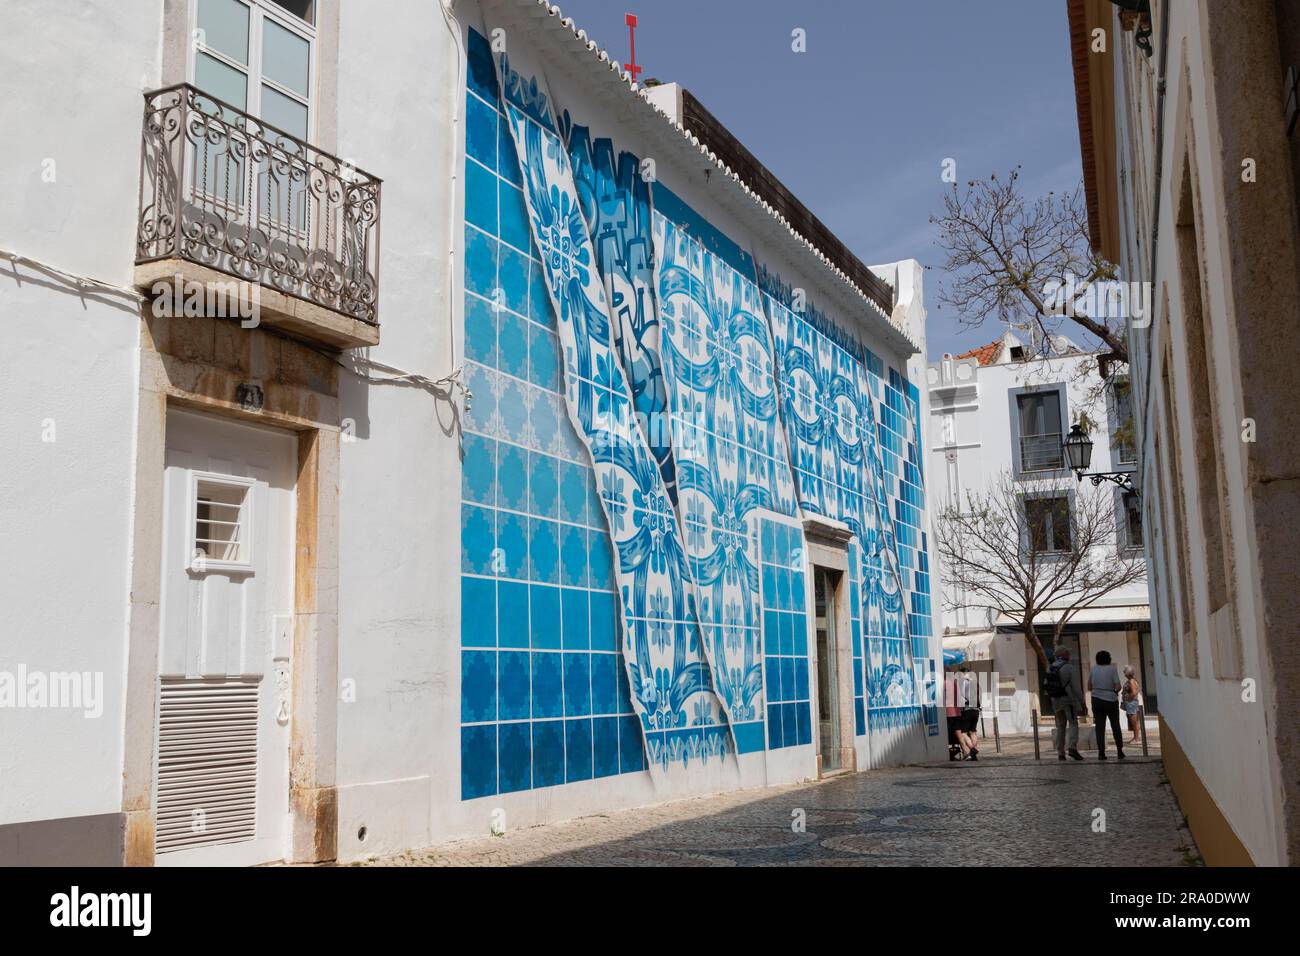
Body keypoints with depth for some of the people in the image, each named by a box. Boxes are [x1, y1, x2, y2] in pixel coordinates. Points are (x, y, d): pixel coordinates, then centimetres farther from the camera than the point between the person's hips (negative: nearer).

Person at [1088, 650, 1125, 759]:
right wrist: (1115, 691, 9)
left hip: (1097, 700, 1)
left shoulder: (1093, 669, 1)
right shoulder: (1112, 669, -6)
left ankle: (1101, 752, -3)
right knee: (1116, 726, 12)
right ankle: (1120, 751, 15)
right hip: (1111, 700, -1)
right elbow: (1118, 686, -12)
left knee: (1100, 727, 3)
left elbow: (1089, 687, 4)